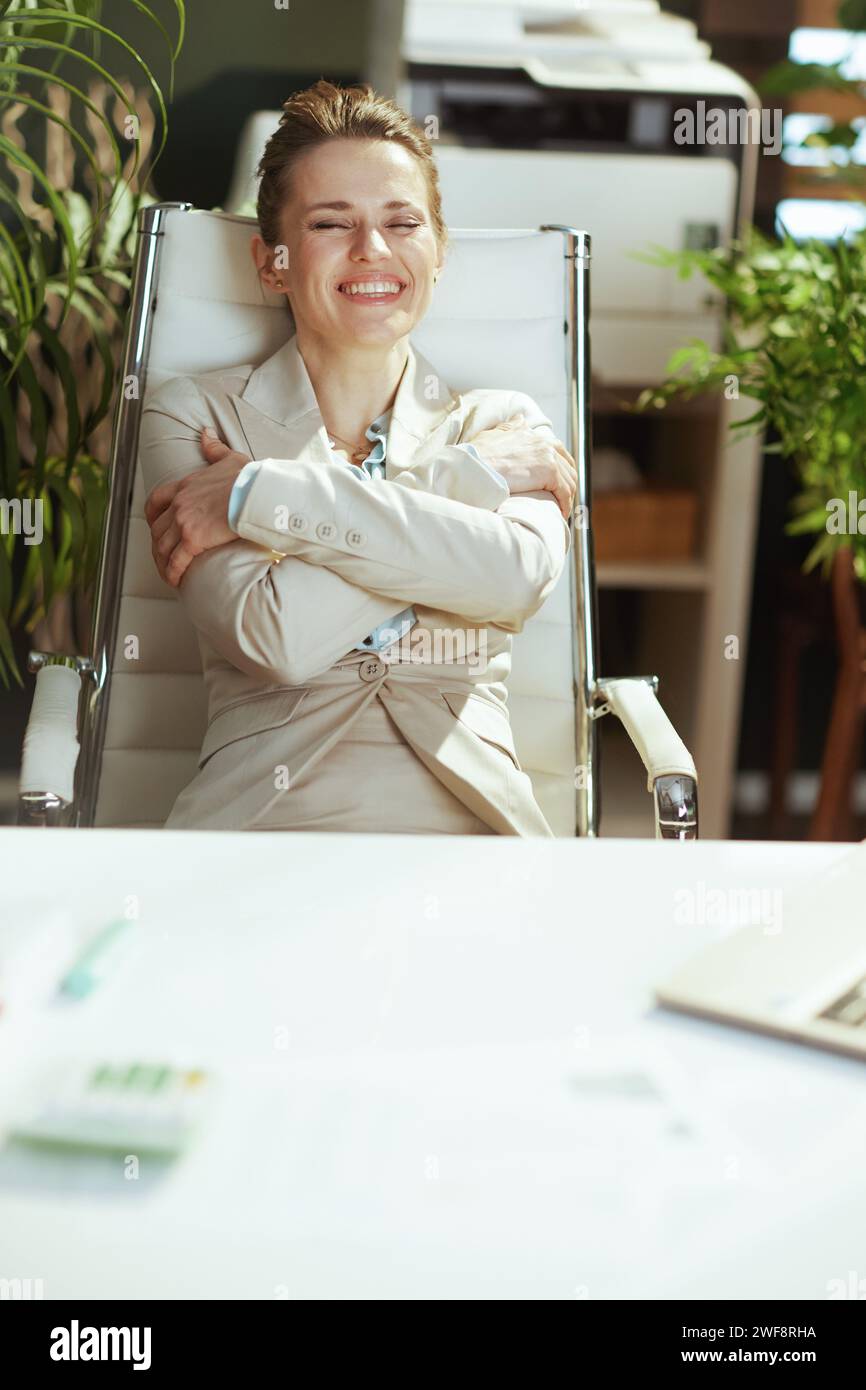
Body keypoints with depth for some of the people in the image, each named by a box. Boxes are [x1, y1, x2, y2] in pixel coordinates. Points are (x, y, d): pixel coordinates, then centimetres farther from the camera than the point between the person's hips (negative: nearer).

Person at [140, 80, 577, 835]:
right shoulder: (193, 413, 9)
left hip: (467, 815, 1)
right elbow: (277, 634, -6)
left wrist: (263, 495, -8)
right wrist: (468, 475, -2)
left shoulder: (504, 422, 14)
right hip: (263, 816, -1)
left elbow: (522, 575, -8)